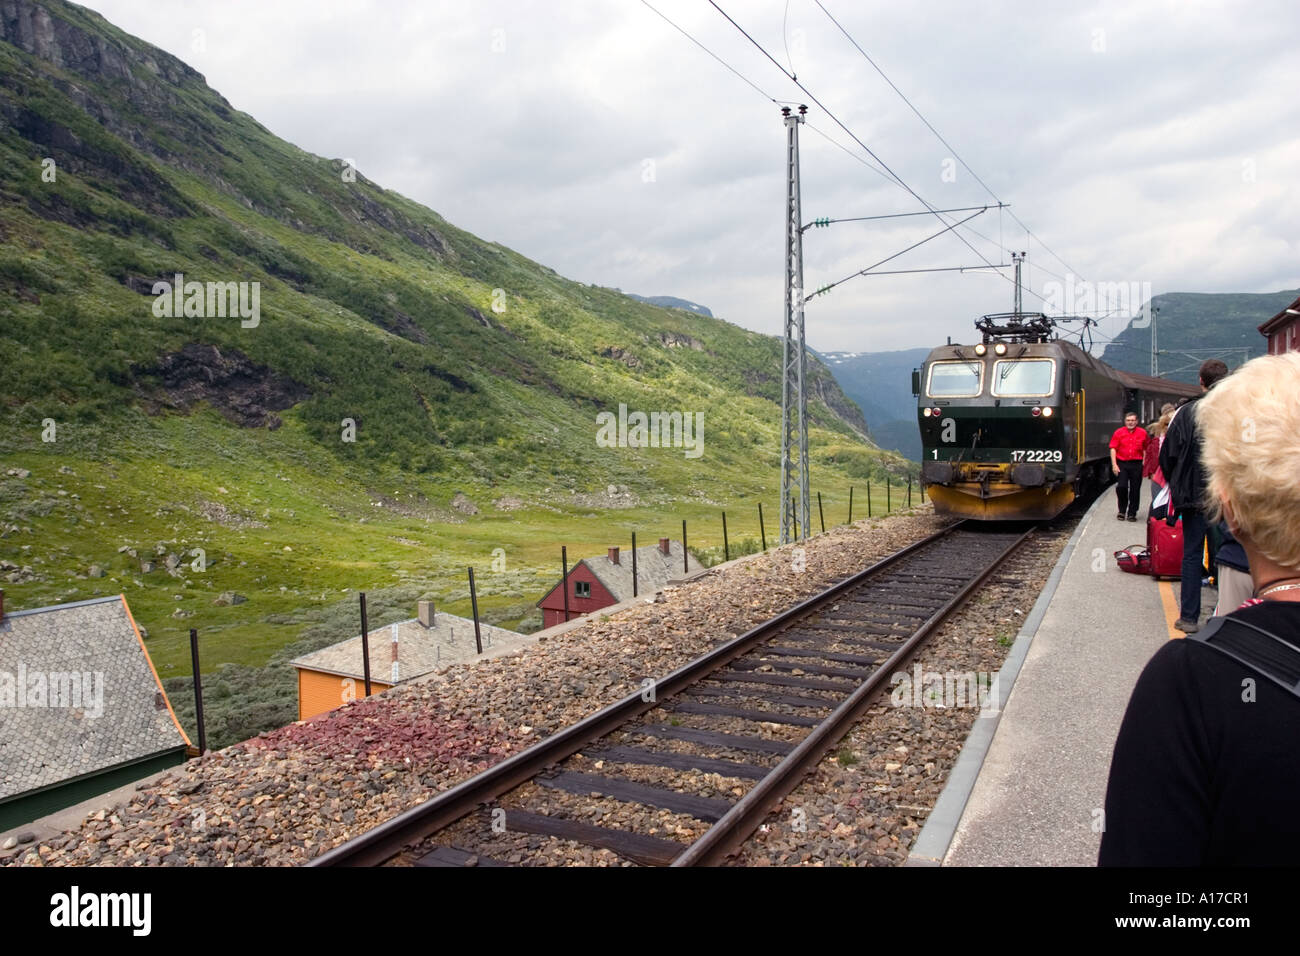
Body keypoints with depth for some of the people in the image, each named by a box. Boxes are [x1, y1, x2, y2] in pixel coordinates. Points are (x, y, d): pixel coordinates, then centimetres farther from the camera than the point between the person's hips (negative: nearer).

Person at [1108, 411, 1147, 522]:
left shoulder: (1142, 433, 5)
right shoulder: (1119, 432, 3)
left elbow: (1146, 449, 9)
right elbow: (1113, 448, 0)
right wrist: (1114, 465, -8)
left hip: (1137, 464, 1)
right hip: (1122, 464, -1)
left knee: (1135, 489, 3)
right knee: (1121, 487, -10)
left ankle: (1132, 513, 14)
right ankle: (1122, 511, 9)